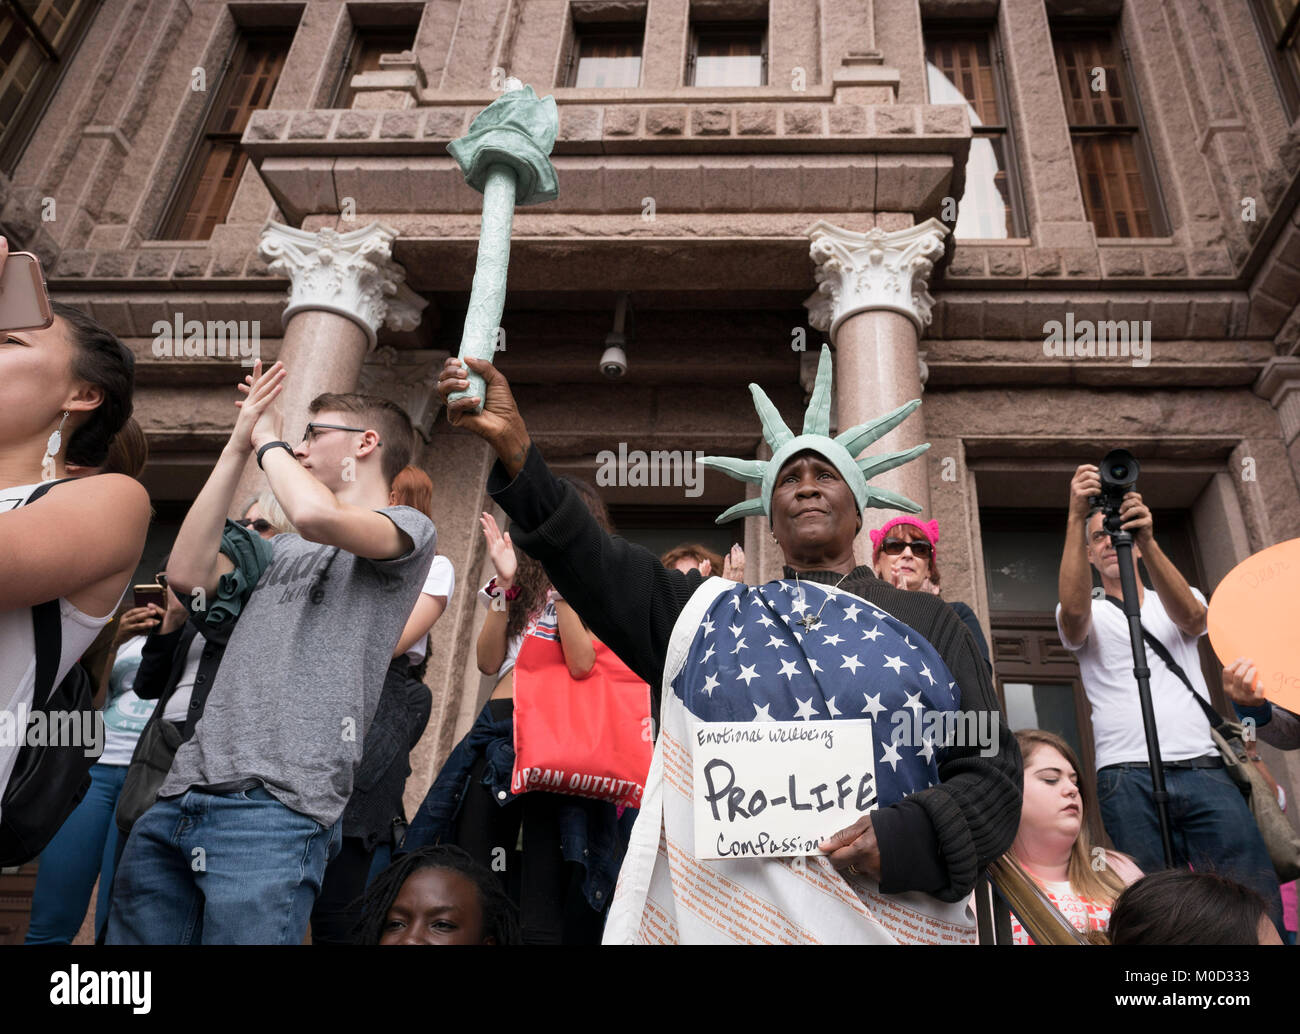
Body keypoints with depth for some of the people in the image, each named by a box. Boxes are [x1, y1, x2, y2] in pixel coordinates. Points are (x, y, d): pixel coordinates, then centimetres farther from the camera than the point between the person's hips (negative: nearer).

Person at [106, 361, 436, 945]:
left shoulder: (409, 529, 1)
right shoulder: (284, 551, 24)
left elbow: (314, 514, -19)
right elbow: (188, 574, 11)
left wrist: (268, 442, 3)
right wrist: (238, 448, 13)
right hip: (180, 796, 7)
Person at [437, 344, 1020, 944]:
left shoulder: (925, 623, 9)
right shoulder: (709, 615, 10)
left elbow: (992, 768, 5)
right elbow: (593, 562, -1)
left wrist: (904, 839, -13)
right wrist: (513, 446, -12)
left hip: (891, 915, 0)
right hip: (724, 910, 1)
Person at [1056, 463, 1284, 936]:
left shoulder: (1182, 599, 20)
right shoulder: (1088, 614, 13)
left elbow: (1190, 616, -7)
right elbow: (1073, 612, -14)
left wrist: (1146, 541, -23)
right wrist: (1076, 519, -22)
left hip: (1205, 768, 2)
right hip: (1127, 777, -2)